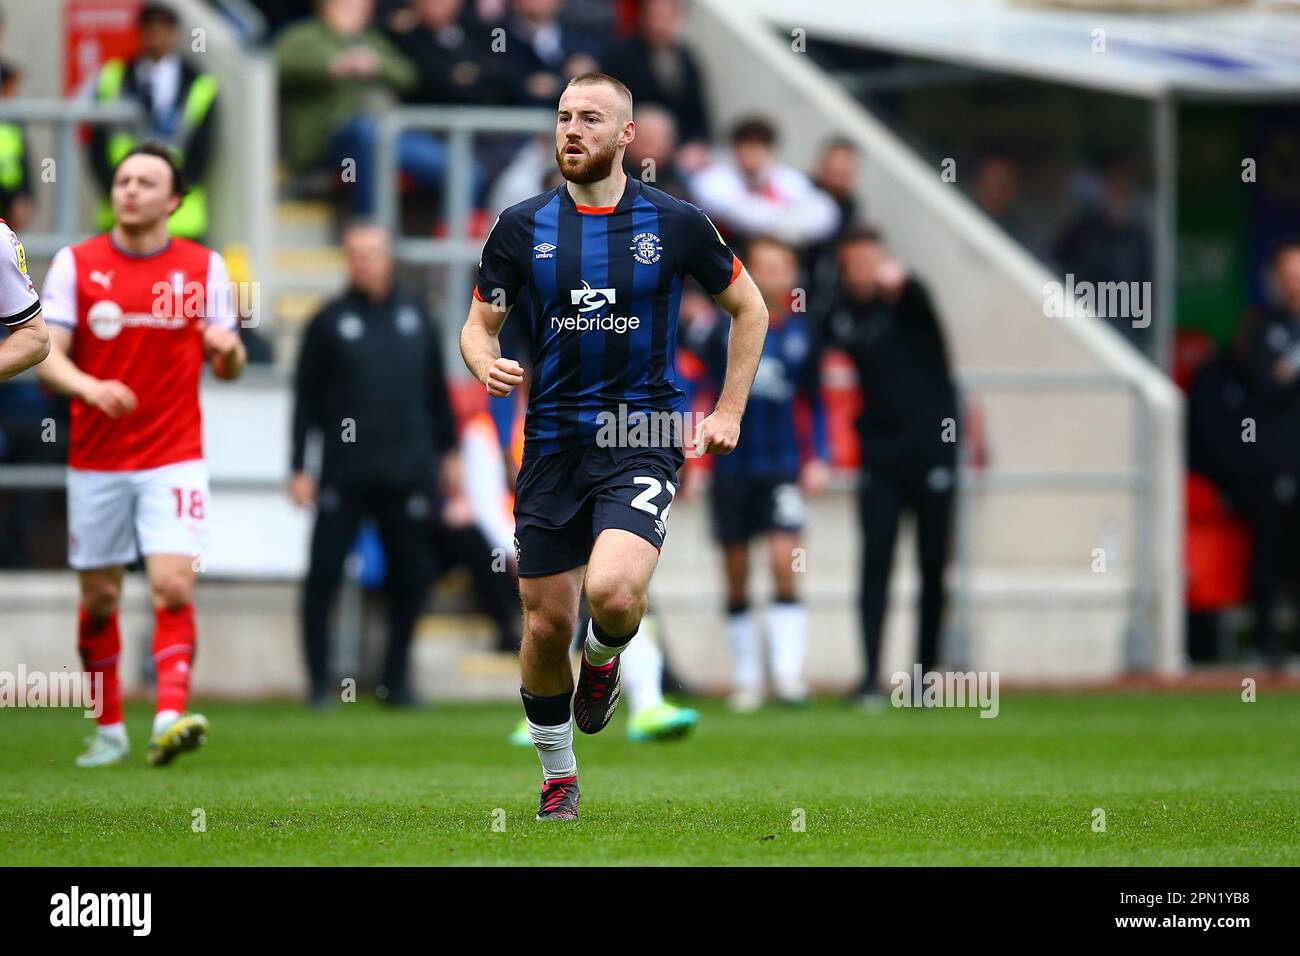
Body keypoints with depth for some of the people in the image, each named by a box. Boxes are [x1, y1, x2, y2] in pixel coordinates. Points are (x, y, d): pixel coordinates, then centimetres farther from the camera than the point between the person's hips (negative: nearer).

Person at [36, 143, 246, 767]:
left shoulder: (203, 267, 3)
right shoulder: (75, 264, 0)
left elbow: (227, 367, 8)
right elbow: (47, 357, -5)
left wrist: (228, 350, -17)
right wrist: (90, 387, -25)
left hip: (174, 458, -1)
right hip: (96, 462, 1)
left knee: (173, 585, -17)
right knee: (99, 597, 7)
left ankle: (170, 716, -25)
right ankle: (109, 730, 20)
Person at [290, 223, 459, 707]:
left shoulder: (414, 319, 11)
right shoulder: (329, 322, 3)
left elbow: (436, 390, 19)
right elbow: (306, 398, 2)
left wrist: (448, 452, 17)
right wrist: (299, 467, -2)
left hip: (407, 472, 3)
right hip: (344, 476, -3)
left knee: (410, 576, 4)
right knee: (324, 573, -6)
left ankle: (396, 676, 16)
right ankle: (320, 680, 2)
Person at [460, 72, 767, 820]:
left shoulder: (675, 223, -1)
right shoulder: (523, 227, 3)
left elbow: (749, 307, 12)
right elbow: (479, 322, 11)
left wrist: (730, 413, 6)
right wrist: (486, 364, -12)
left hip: (645, 436, -2)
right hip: (553, 443, 2)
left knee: (613, 591, -26)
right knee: (547, 624, 3)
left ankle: (605, 656, 12)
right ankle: (558, 778, 24)